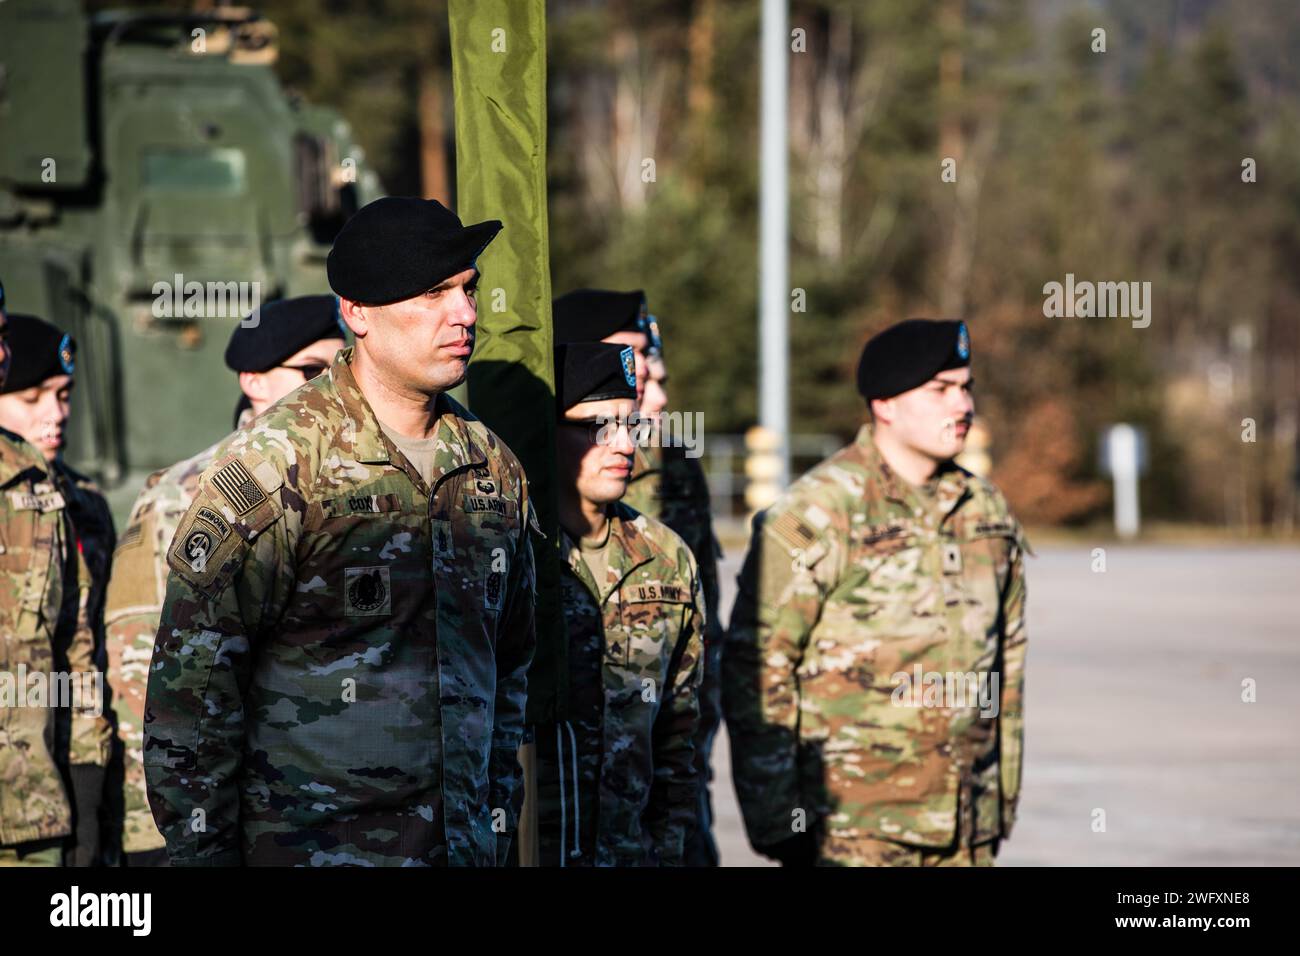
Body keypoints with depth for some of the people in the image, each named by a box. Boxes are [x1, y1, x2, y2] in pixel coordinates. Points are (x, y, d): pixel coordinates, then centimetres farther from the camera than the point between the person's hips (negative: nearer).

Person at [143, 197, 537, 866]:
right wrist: (203, 853, -13)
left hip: (463, 843, 6)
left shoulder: (493, 468, 9)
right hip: (307, 848, -5)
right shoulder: (273, 465, -10)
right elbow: (190, 681, -12)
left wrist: (498, 822, 16)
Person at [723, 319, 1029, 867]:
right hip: (851, 829, -6)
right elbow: (754, 671, -9)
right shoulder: (816, 515, -9)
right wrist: (776, 820, -11)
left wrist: (1003, 800, 17)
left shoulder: (987, 512, 12)